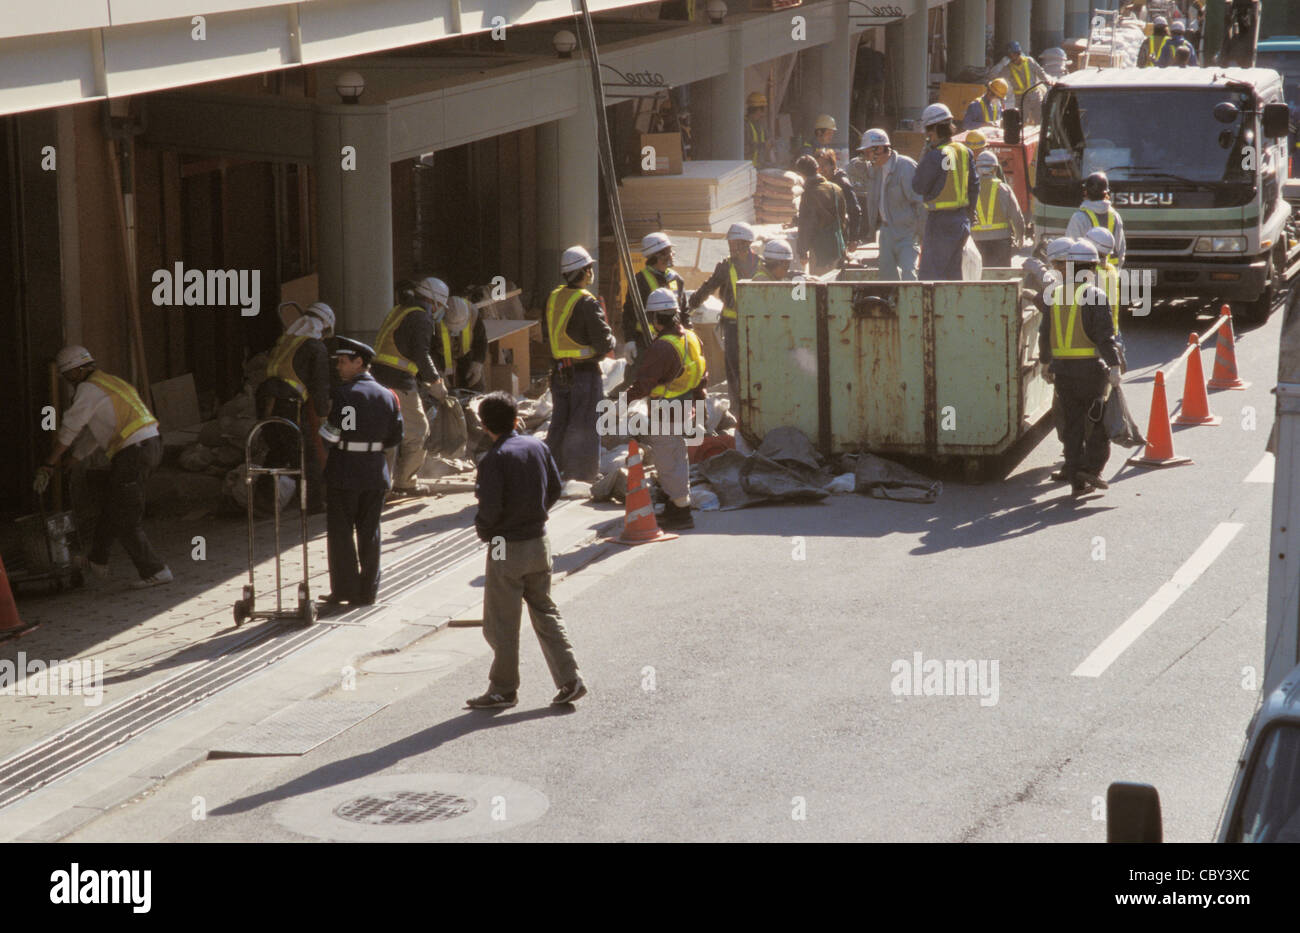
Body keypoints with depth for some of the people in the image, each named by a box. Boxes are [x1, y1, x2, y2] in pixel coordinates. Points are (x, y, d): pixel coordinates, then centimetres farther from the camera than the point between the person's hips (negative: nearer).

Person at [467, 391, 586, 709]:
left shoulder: (493, 460, -18)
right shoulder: (538, 447, 1)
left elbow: (491, 507, -21)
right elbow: (555, 489, 7)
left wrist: (483, 529, -1)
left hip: (507, 548, -6)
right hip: (539, 542, 6)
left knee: (502, 623, 5)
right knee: (545, 612, 15)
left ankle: (503, 689, 14)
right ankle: (570, 680, 10)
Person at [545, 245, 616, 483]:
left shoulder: (553, 298, 4)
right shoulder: (586, 303, -19)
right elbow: (604, 342, -17)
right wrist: (611, 344, 4)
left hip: (558, 371, 7)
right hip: (585, 372, -7)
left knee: (560, 422, 17)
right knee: (584, 427, 2)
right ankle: (582, 476, 7)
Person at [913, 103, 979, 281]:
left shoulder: (935, 156, -18)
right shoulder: (964, 152, 7)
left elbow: (918, 187, -9)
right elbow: (974, 185, 14)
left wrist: (923, 158, -1)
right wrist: (970, 211, 24)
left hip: (941, 222, -8)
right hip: (961, 219, 8)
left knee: (928, 276, -6)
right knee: (953, 274, 16)